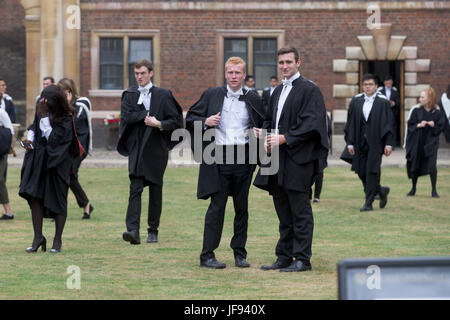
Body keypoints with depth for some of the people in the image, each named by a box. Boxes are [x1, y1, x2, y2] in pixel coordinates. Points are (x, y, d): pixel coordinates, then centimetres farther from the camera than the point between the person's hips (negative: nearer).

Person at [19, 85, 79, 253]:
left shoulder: (66, 118, -13)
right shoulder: (40, 113, 5)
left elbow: (53, 138, -21)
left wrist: (44, 116, -22)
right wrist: (31, 142, -1)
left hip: (57, 162, -5)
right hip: (38, 159, 5)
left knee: (57, 200, 1)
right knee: (34, 196, -5)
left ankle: (57, 240, 11)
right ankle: (38, 237, 0)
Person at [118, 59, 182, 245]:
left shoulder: (163, 95, 4)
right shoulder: (130, 95, 10)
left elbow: (176, 120, -1)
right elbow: (126, 116, -5)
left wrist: (159, 123, -17)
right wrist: (147, 114, -10)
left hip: (156, 149, 0)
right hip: (137, 149, 1)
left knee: (155, 191, 5)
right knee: (135, 188, -12)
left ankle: (153, 231, 15)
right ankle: (133, 230, -22)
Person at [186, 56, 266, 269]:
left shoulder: (252, 99, 10)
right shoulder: (211, 95, 7)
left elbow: (263, 124, 18)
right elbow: (190, 119, 10)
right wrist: (205, 122, -9)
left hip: (243, 157, 2)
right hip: (218, 157, -2)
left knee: (242, 207, 7)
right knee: (217, 206, -6)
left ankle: (240, 253, 16)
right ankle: (207, 255, -2)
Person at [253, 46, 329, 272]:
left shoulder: (309, 90, -7)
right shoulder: (278, 92, 17)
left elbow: (311, 124, -15)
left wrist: (283, 138, -17)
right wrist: (265, 134, 1)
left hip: (298, 160, -8)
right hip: (278, 160, 8)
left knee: (300, 211, -5)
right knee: (283, 211, 12)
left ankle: (302, 259, -1)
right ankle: (284, 257, 17)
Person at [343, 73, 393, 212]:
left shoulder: (383, 102, -1)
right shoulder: (356, 101, 6)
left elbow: (388, 123, -3)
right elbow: (351, 123, 6)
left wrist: (388, 144, -9)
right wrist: (350, 143, 0)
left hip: (375, 142, -4)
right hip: (360, 142, 4)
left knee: (372, 171, -6)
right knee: (361, 171, 5)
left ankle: (369, 203, 0)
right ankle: (381, 191, 28)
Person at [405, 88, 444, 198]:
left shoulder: (437, 113, -1)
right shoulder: (416, 111, 2)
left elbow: (440, 128, 2)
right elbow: (410, 125, 2)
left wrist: (433, 125, -17)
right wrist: (418, 125, -16)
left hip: (431, 143, -2)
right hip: (417, 142, 2)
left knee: (432, 166, -12)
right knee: (415, 166, 7)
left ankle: (434, 190, -1)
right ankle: (413, 188, 26)